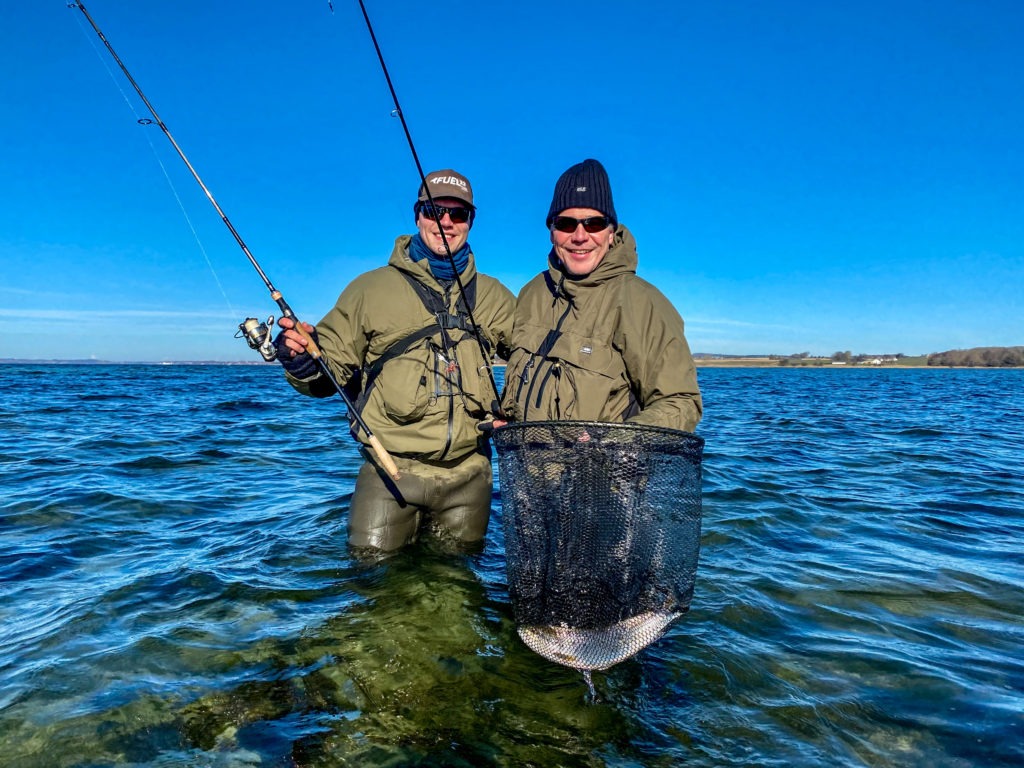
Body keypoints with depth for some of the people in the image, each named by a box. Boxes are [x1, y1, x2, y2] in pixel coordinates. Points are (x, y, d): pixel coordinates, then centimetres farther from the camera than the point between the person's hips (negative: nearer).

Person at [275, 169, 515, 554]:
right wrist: (302, 357, -19)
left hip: (468, 474, 3)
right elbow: (332, 368, 3)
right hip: (391, 472, -2)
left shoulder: (492, 296, 11)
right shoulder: (371, 288, 3)